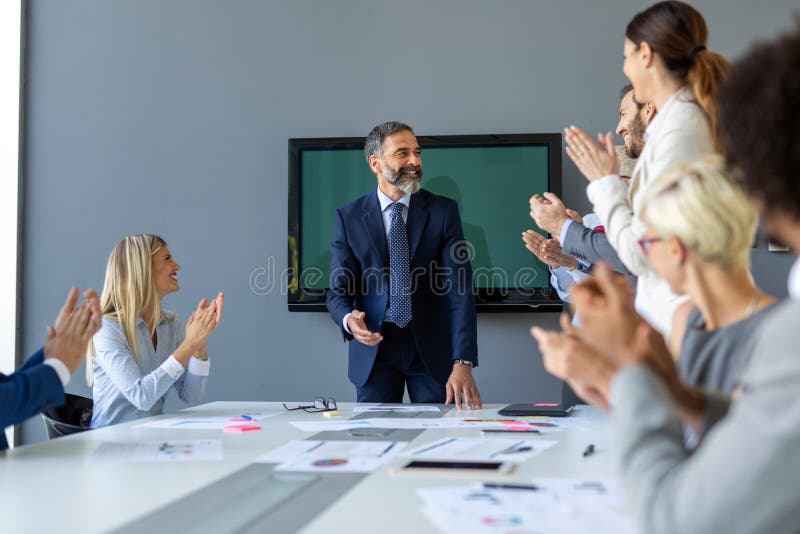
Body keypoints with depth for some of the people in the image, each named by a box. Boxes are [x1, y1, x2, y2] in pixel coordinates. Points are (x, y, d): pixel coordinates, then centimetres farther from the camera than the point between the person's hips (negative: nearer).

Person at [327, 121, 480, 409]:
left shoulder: (444, 211, -3)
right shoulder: (348, 217, 0)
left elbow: (459, 289, -10)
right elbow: (338, 290, -1)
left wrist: (463, 363, -21)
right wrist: (349, 319, -26)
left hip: (432, 349, 0)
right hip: (373, 348, 0)